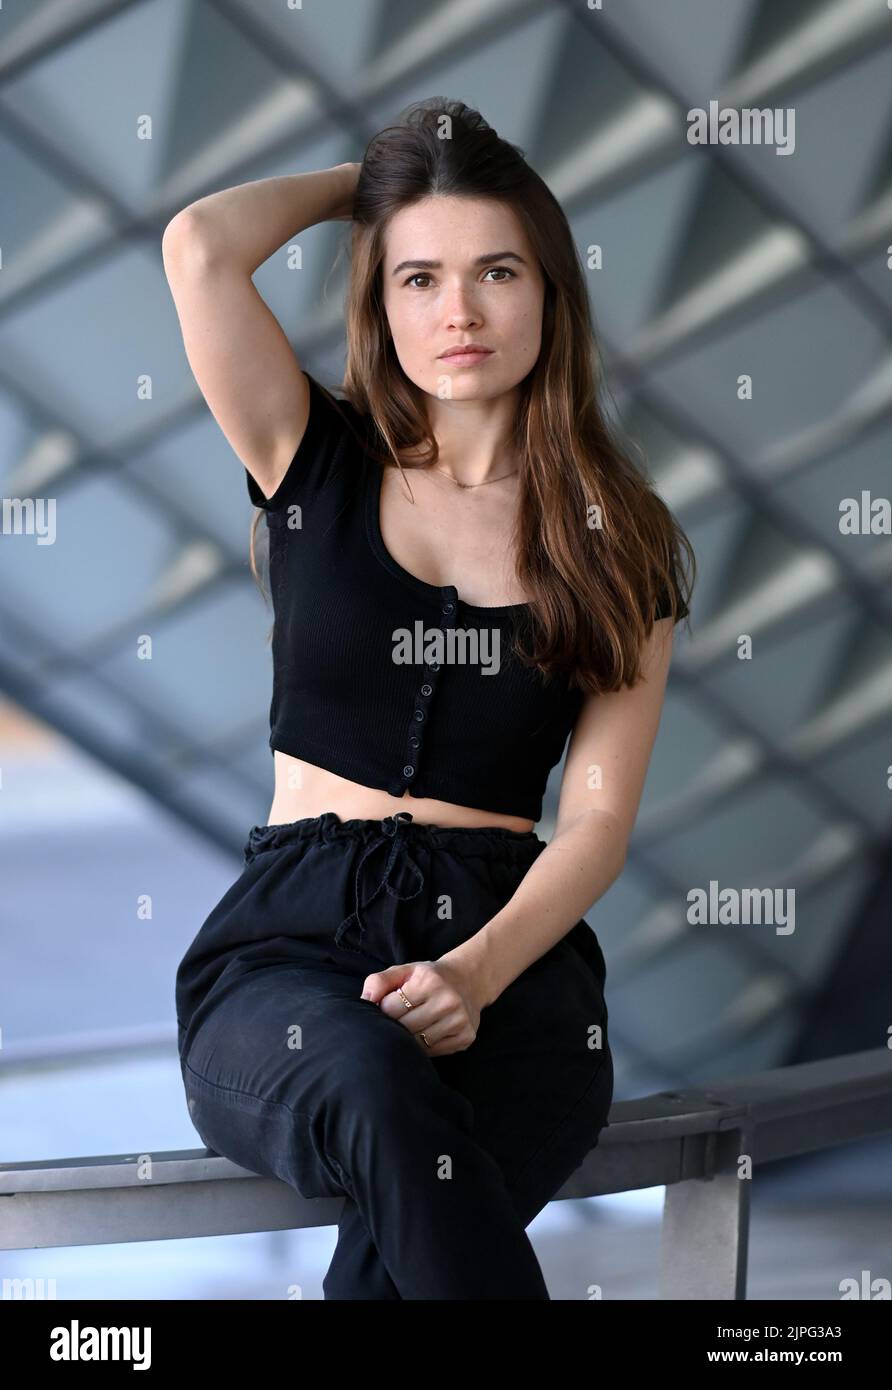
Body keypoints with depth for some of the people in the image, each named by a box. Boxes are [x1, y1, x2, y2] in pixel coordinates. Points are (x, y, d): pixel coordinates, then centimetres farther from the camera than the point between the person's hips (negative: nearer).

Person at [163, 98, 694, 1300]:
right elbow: (201, 247, -4)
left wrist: (475, 975, -15)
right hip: (288, 942, 0)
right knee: (378, 1098, -40)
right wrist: (365, 182, 16)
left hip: (512, 961, 0)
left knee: (392, 1259, -36)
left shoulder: (618, 544, 12)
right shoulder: (320, 469, 12)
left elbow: (598, 817, 4)